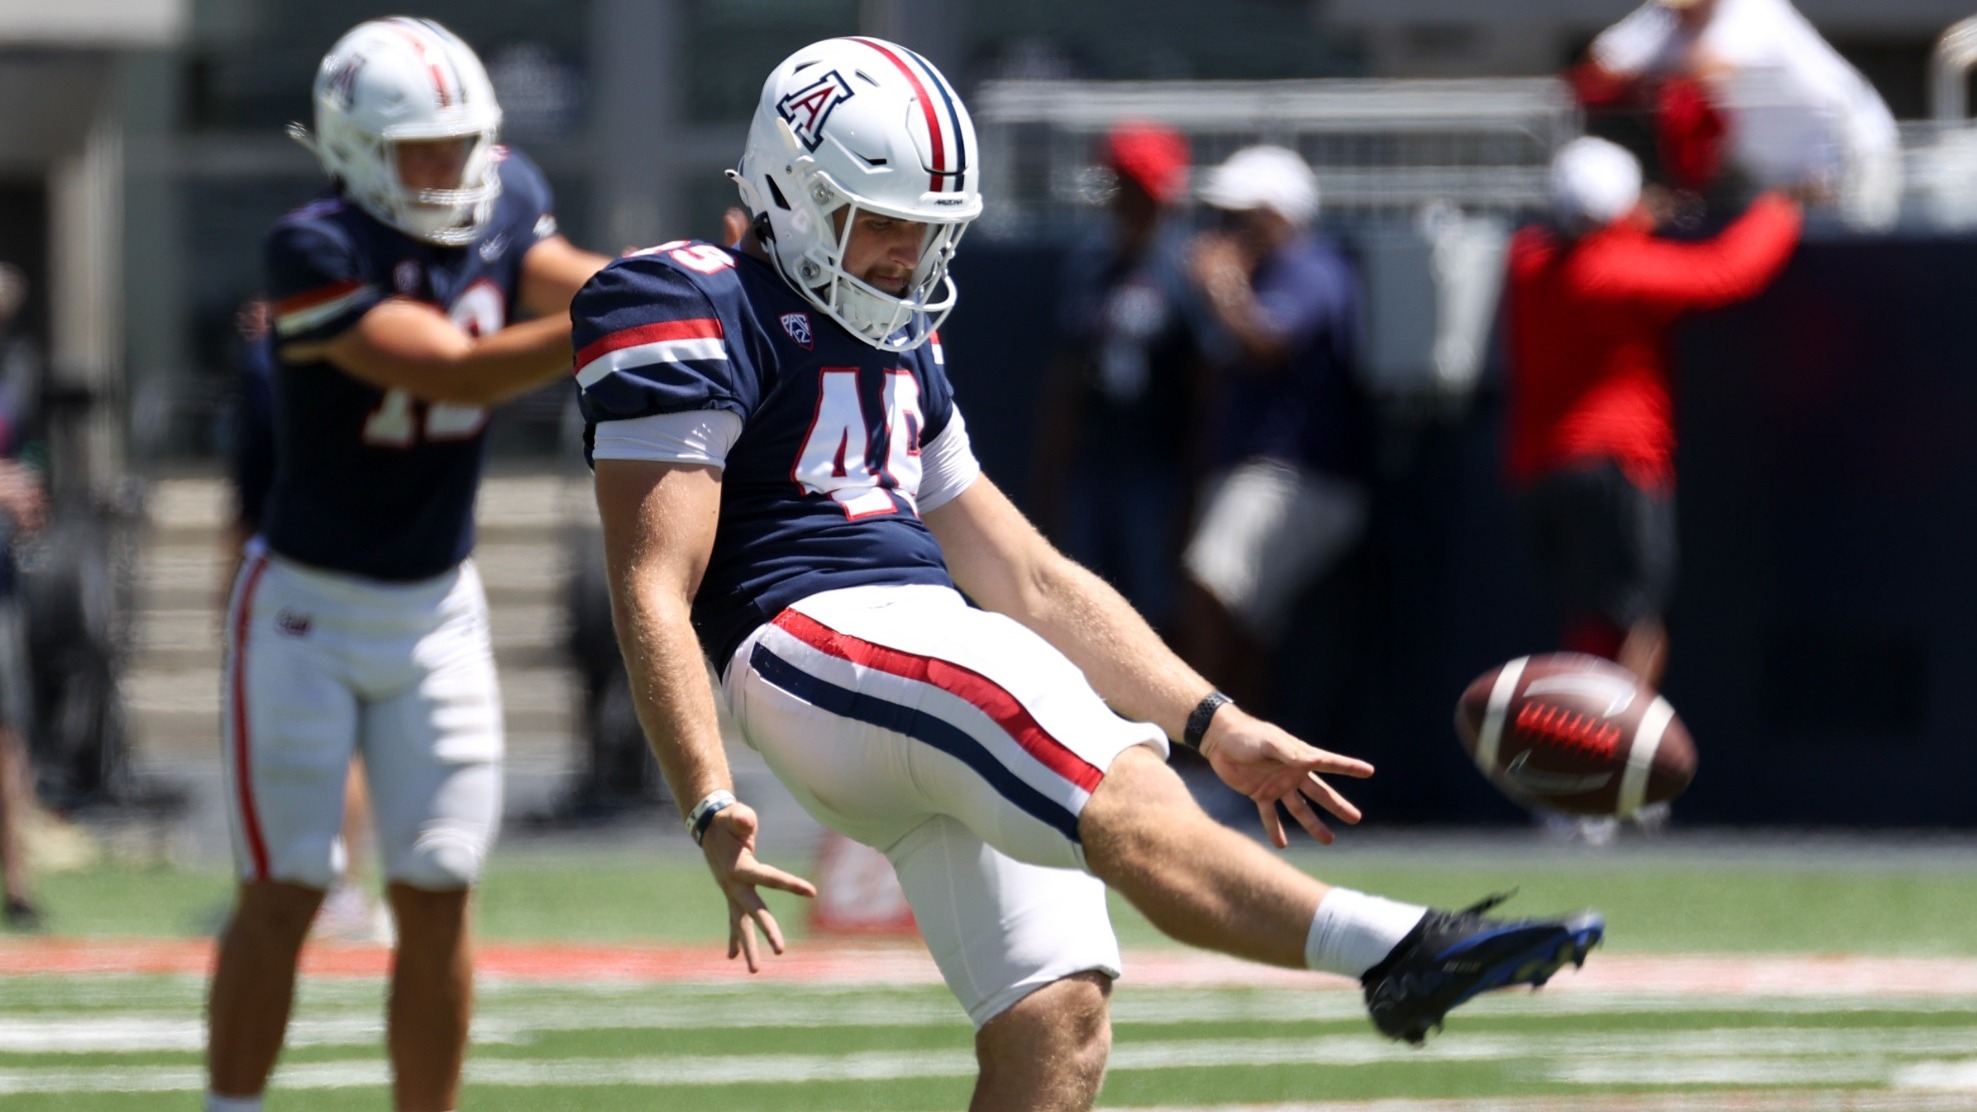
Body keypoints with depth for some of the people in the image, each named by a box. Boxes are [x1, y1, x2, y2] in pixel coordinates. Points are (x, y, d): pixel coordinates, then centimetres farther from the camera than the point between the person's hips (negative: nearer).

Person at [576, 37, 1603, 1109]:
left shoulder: (900, 348, 24)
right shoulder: (702, 321, -2)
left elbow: (1031, 579, 26)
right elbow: (652, 593, -9)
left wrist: (1217, 727, 18)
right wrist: (711, 810, -20)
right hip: (814, 646, -9)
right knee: (1138, 820, -28)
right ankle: (1399, 951, -47)